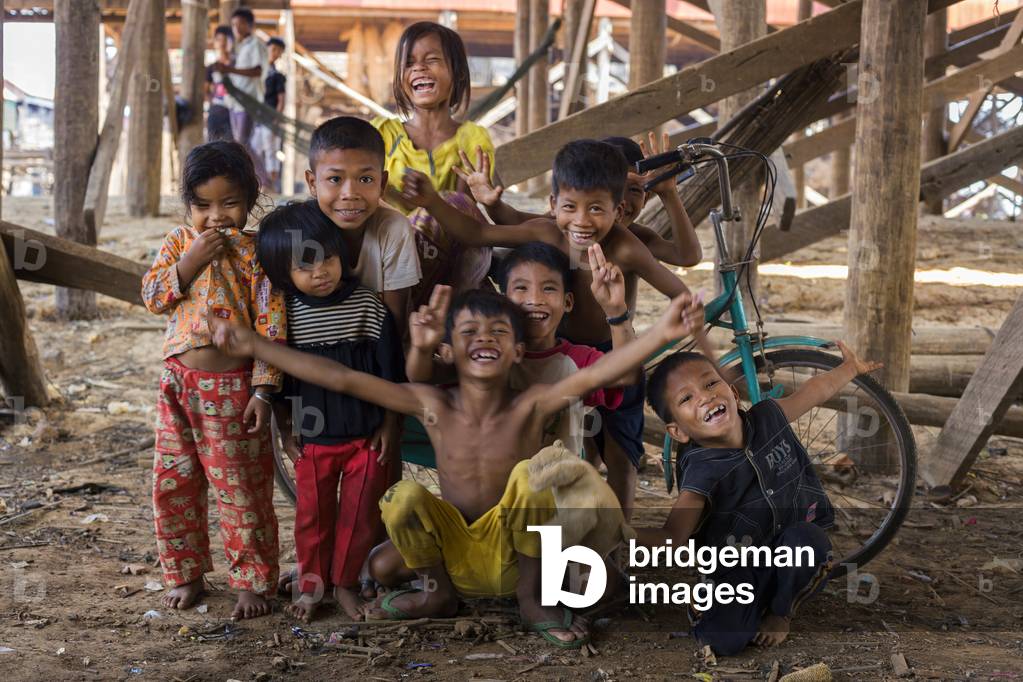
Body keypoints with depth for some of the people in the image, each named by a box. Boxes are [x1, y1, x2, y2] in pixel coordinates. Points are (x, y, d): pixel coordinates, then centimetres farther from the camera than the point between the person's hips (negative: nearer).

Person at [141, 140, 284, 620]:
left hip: (232, 387, -4)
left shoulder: (256, 252, -7)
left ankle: (251, 581, 15)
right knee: (172, 483, 10)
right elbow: (152, 296, -4)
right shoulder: (179, 242, 6)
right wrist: (191, 260, -16)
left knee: (241, 491, 2)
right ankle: (185, 574, 26)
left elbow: (270, 327, -9)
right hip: (179, 382, 5)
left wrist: (263, 389, -14)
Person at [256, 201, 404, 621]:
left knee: (360, 514, 7)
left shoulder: (367, 306, -9)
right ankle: (311, 583, 27)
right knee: (313, 515, 11)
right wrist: (286, 430, 6)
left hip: (365, 437, -1)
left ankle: (345, 582, 23)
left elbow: (390, 370, -3)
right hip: (312, 440, 1)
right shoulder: (286, 314, -4)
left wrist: (387, 428, -3)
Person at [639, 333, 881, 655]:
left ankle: (781, 611, -2)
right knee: (723, 640, -27)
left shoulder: (767, 418, -9)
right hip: (736, 573, -3)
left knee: (806, 538, -32)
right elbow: (671, 537, -32)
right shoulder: (702, 472, -23)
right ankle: (759, 605, 9)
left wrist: (850, 368, 29)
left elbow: (814, 390, 12)